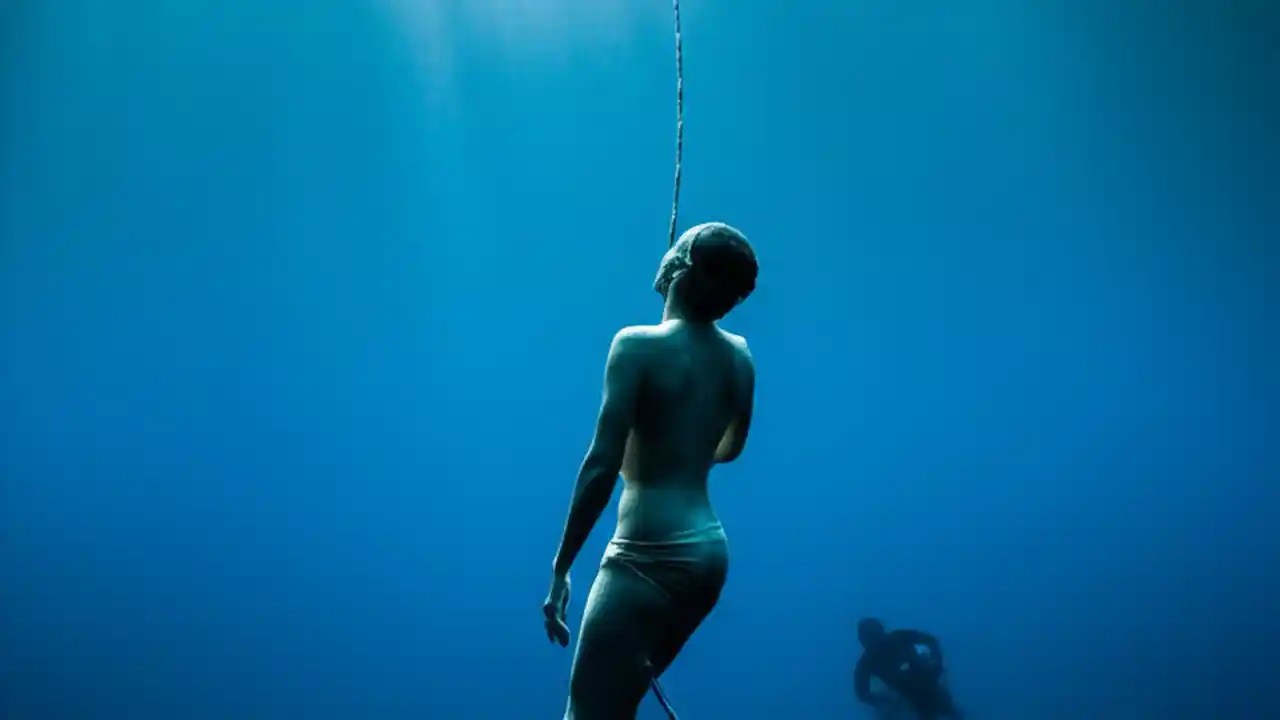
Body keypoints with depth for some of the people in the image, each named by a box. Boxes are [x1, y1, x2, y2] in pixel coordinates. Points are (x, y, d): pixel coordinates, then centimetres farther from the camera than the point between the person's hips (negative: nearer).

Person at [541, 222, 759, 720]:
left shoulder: (638, 344, -13)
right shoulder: (740, 355, 7)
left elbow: (602, 465, -18)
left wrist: (561, 568, -13)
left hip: (648, 557, -8)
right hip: (707, 552, 8)